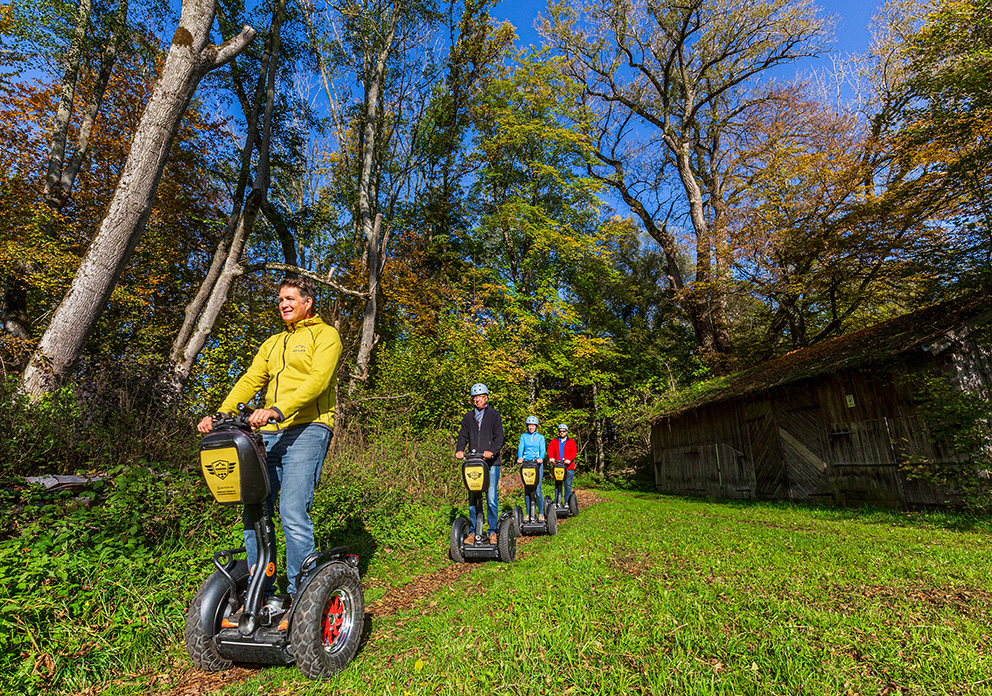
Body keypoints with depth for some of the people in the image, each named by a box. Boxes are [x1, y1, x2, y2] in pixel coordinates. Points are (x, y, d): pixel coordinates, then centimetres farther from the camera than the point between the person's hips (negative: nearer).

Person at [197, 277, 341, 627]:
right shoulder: (272, 343, 28)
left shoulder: (325, 335, 5)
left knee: (293, 513, -15)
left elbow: (317, 380, -11)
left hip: (307, 429, -7)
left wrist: (277, 410, -24)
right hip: (269, 433, 7)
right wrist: (220, 414, 2)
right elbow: (250, 381, 18)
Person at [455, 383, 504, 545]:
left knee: (491, 498, -2)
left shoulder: (494, 415, 6)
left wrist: (492, 451, -23)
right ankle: (473, 531, 15)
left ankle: (493, 531, 11)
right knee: (473, 498, 4)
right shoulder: (468, 417, 16)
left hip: (491, 463, -3)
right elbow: (463, 436, 9)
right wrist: (459, 450, -12)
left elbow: (499, 437, -4)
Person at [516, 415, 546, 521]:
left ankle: (541, 513, 2)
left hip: (537, 463, -1)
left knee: (537, 489, -9)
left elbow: (543, 449, -2)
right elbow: (520, 447, -1)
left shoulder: (540, 437, 10)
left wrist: (541, 458, -23)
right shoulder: (523, 436, 13)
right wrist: (519, 457, -21)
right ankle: (528, 513, 12)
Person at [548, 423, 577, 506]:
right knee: (557, 484, 1)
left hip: (568, 466, -1)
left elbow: (574, 451, -3)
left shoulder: (571, 442, 11)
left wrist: (569, 459, -21)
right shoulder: (554, 441, 16)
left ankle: (567, 502, 7)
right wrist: (551, 457, -18)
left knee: (568, 485, -1)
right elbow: (550, 450, 2)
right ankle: (557, 502, 6)